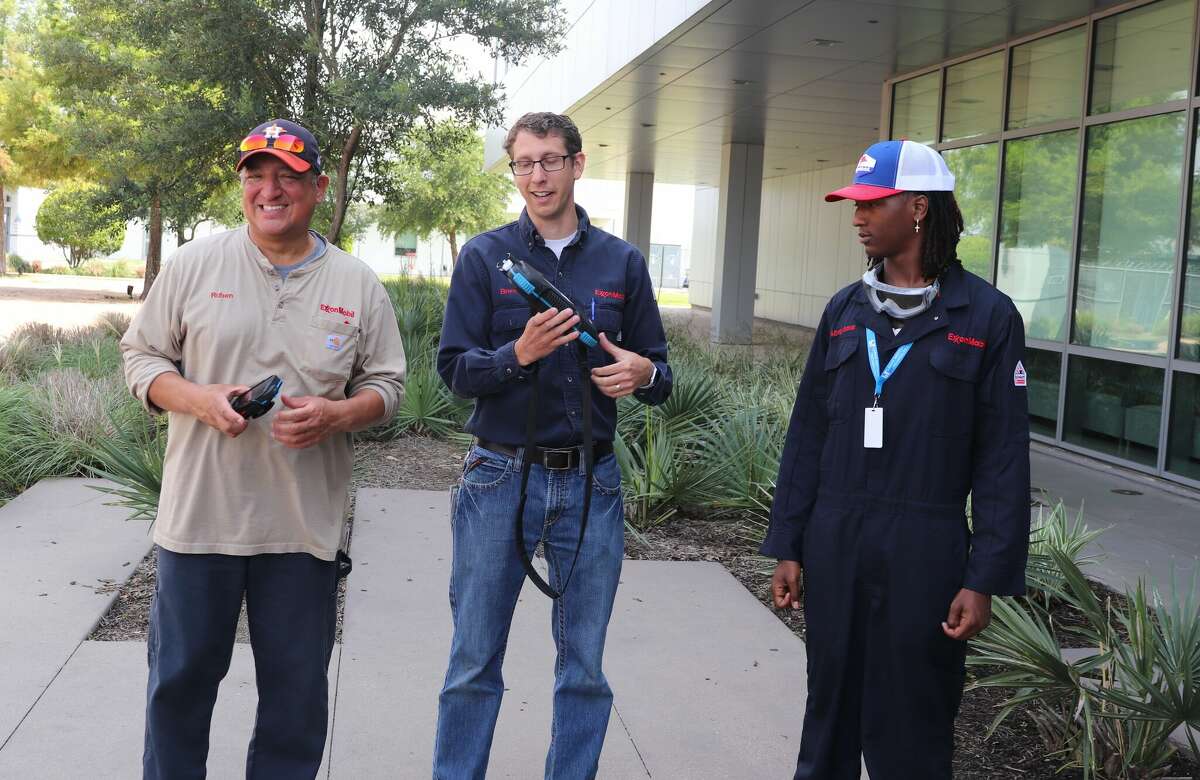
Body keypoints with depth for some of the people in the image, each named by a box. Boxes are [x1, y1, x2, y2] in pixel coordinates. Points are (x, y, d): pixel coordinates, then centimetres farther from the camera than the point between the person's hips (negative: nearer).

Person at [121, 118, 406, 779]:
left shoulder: (358, 285, 3)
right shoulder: (193, 265, 2)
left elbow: (386, 383, 8)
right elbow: (141, 355, 6)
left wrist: (336, 414, -13)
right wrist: (197, 398, -14)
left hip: (305, 525, 1)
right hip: (198, 514, 0)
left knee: (296, 692, 11)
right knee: (180, 678, 12)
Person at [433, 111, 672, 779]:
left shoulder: (623, 262, 5)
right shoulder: (485, 256, 1)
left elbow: (660, 375, 8)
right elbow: (454, 368, -4)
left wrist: (643, 374, -15)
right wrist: (519, 355, -22)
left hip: (591, 482, 2)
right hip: (501, 477, -1)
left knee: (585, 667, 12)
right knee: (474, 662, 8)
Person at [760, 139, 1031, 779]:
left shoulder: (987, 316, -5)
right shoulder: (845, 310, 8)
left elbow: (1002, 459, -6)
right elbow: (807, 434, 9)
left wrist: (985, 580, -10)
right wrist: (787, 547, 7)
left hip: (925, 551, -4)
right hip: (834, 544, 4)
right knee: (828, 715, 13)